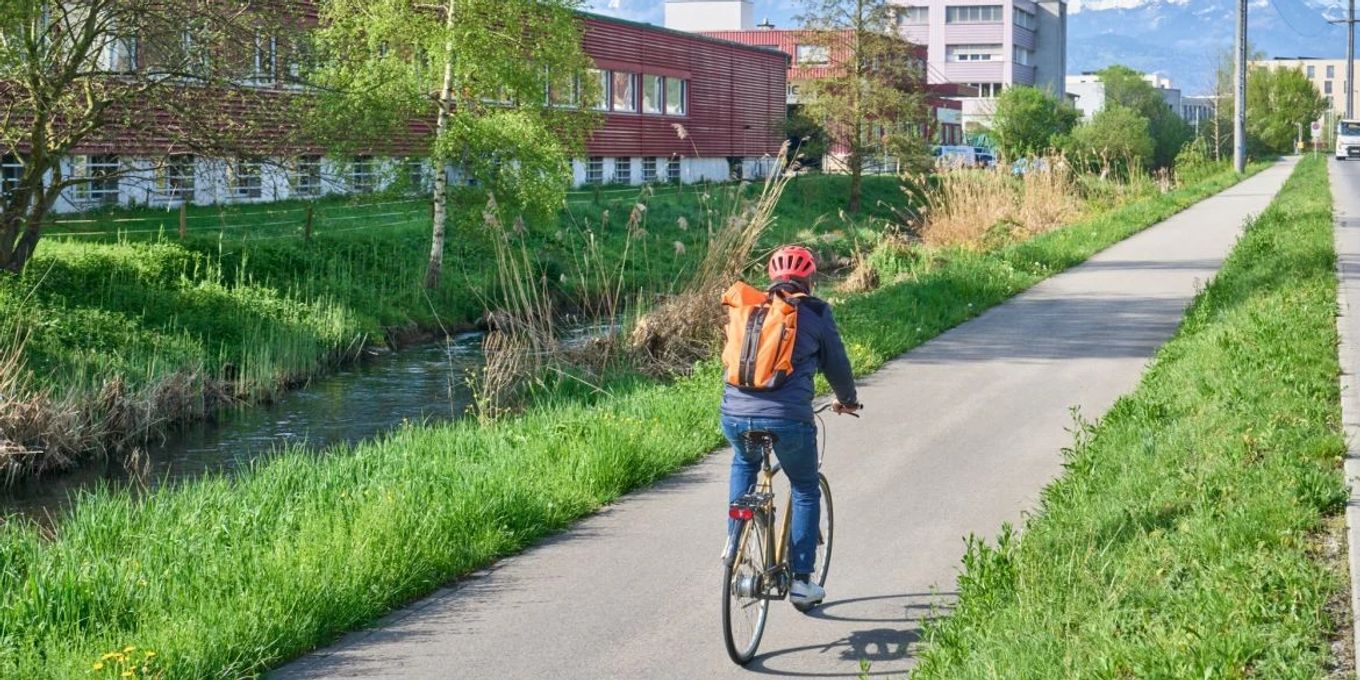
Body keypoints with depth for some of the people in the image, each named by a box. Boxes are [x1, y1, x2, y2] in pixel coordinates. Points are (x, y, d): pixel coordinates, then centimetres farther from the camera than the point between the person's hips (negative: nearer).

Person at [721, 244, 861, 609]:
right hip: (788, 418, -3)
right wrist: (847, 400, 35)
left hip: (735, 414, 3)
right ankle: (800, 581, 17)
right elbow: (836, 364, 14)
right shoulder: (815, 313, 5)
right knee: (806, 492, 19)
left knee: (744, 464, 36)